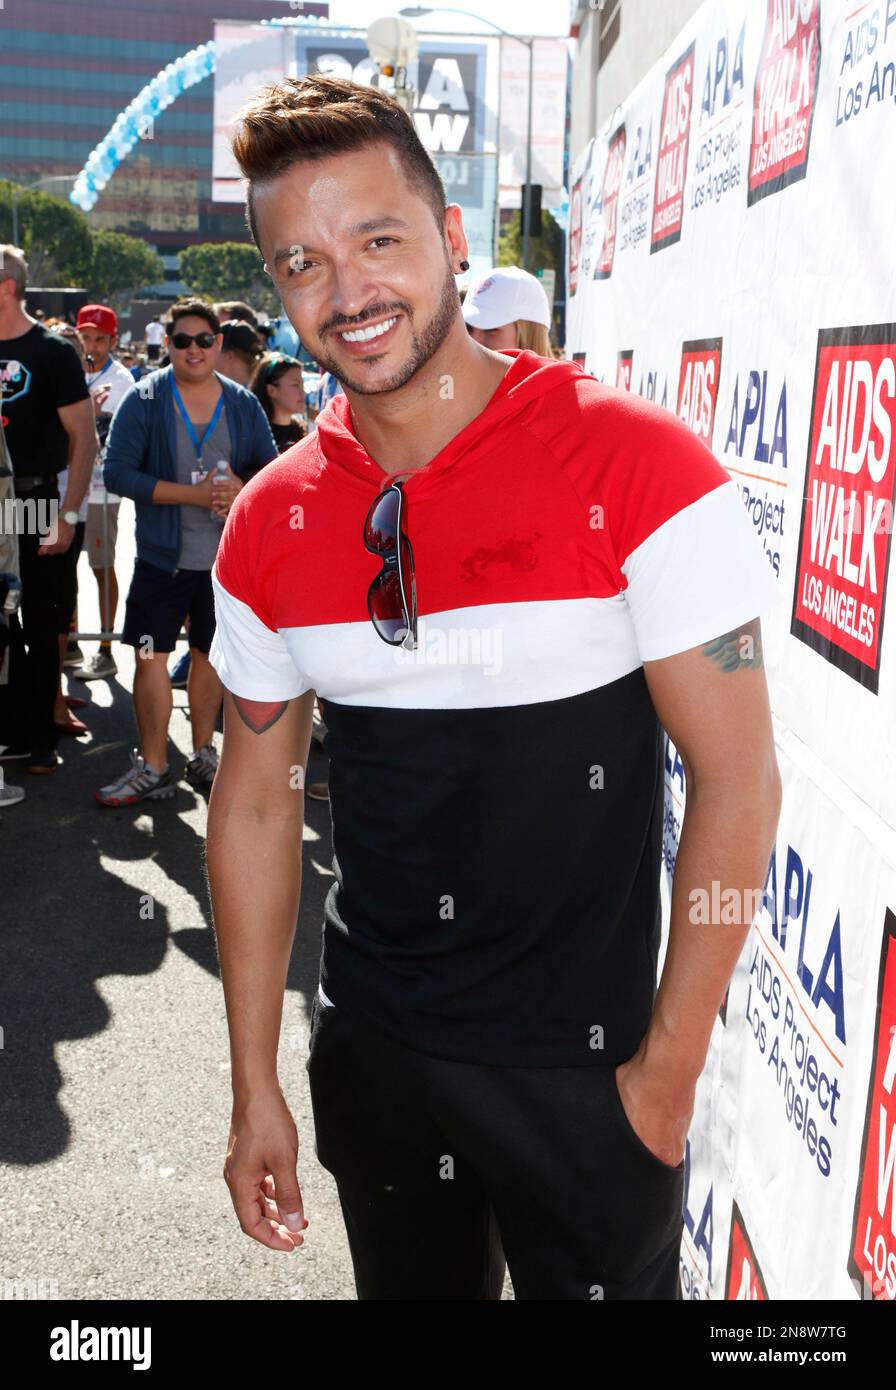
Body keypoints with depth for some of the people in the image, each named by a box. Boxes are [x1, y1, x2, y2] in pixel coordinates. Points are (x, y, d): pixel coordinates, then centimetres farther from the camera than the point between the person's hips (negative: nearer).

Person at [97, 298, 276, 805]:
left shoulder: (244, 405, 4)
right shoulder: (145, 399, -4)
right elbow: (117, 473, -13)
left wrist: (240, 490, -16)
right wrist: (192, 494, -19)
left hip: (227, 555, 2)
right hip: (163, 555, -2)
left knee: (210, 653, 12)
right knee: (152, 656, -1)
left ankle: (203, 754, 27)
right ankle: (153, 767, 11)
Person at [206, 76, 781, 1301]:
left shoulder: (637, 467, -16)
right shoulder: (268, 527, -3)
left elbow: (738, 779, -14)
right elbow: (256, 801, 4)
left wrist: (670, 1068, -12)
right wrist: (255, 1089, 5)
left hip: (583, 1066, -4)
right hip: (368, 1051, 4)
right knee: (409, 1284, 23)